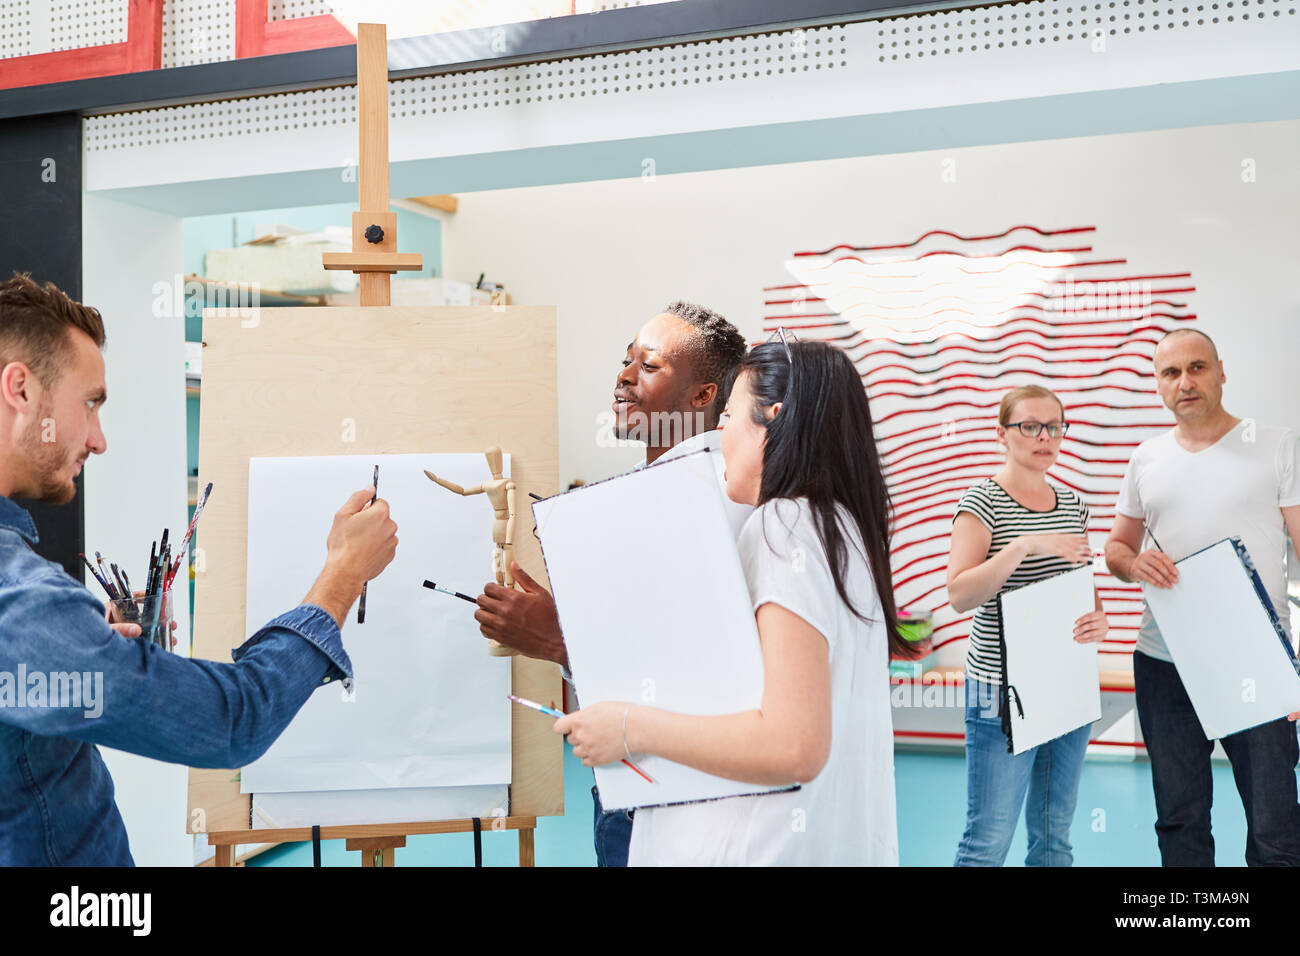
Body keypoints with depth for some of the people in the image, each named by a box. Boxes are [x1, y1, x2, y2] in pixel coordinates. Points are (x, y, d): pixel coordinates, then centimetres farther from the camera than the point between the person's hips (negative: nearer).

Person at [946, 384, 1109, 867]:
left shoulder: (1072, 503, 11)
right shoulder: (983, 501, -7)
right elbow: (959, 595, -17)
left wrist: (1099, 619, -1)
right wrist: (1024, 545, -27)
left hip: (1071, 686, 6)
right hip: (1003, 689, -6)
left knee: (1055, 837, 14)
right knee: (989, 840, -5)